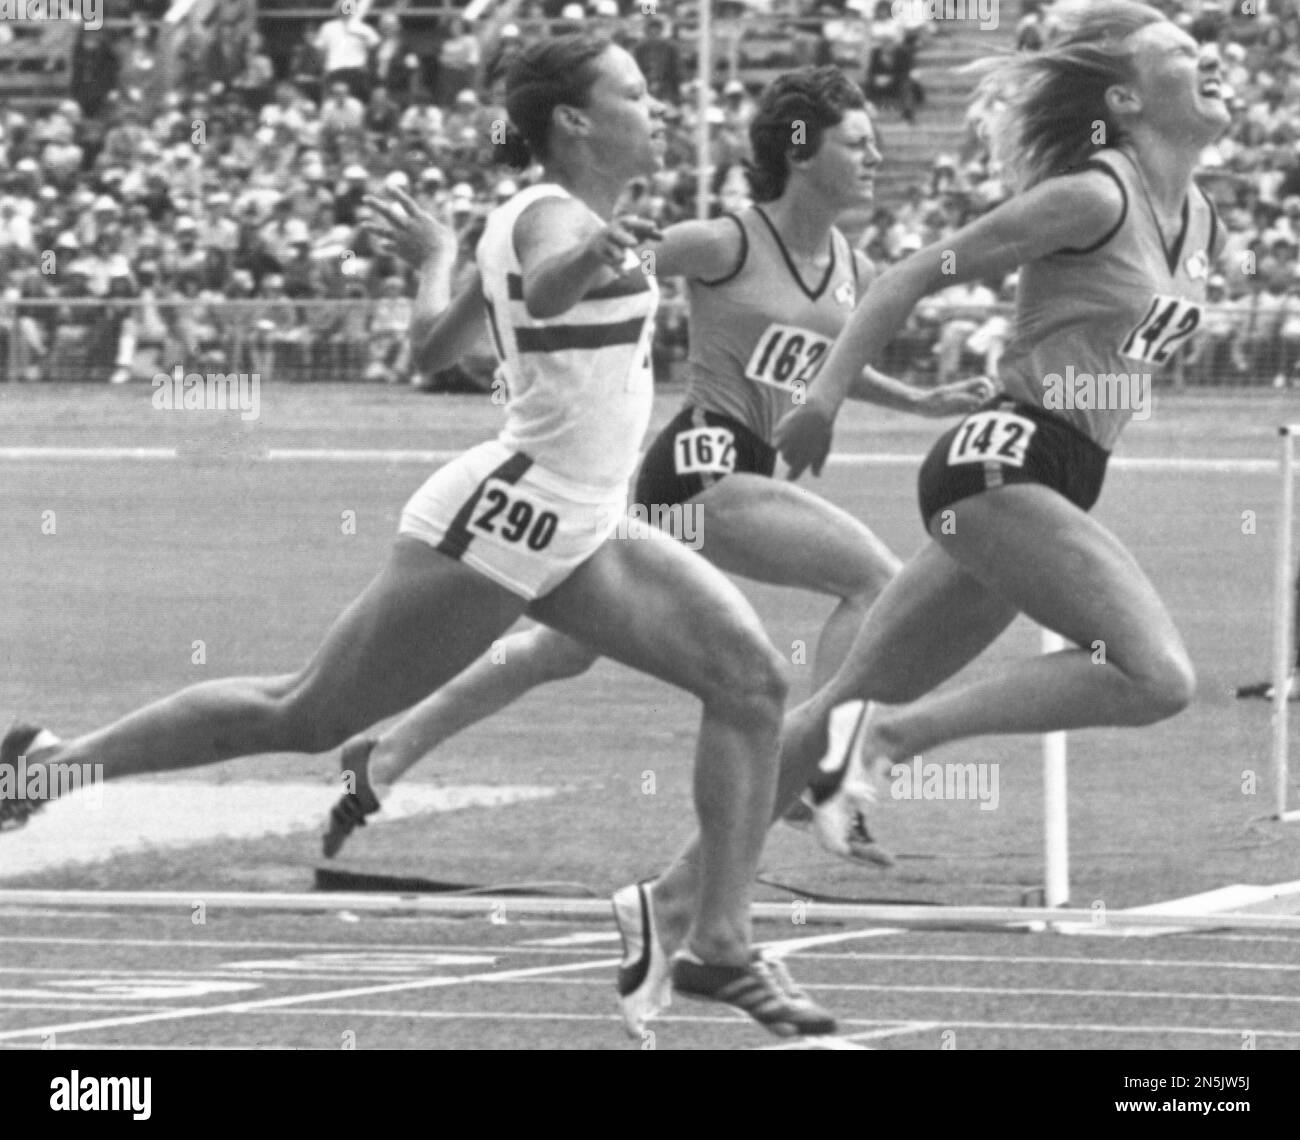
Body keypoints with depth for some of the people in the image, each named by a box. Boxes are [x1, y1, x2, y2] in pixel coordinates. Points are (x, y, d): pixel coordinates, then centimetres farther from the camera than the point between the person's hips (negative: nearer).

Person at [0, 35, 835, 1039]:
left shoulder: (546, 217, 14)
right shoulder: (554, 215, -15)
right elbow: (546, 287, -41)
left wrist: (434, 250, 44)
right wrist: (590, 257, -63)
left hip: (574, 533, 10)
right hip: (503, 523, -10)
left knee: (751, 677, -5)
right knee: (308, 717, 0)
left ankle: (721, 947, -7)